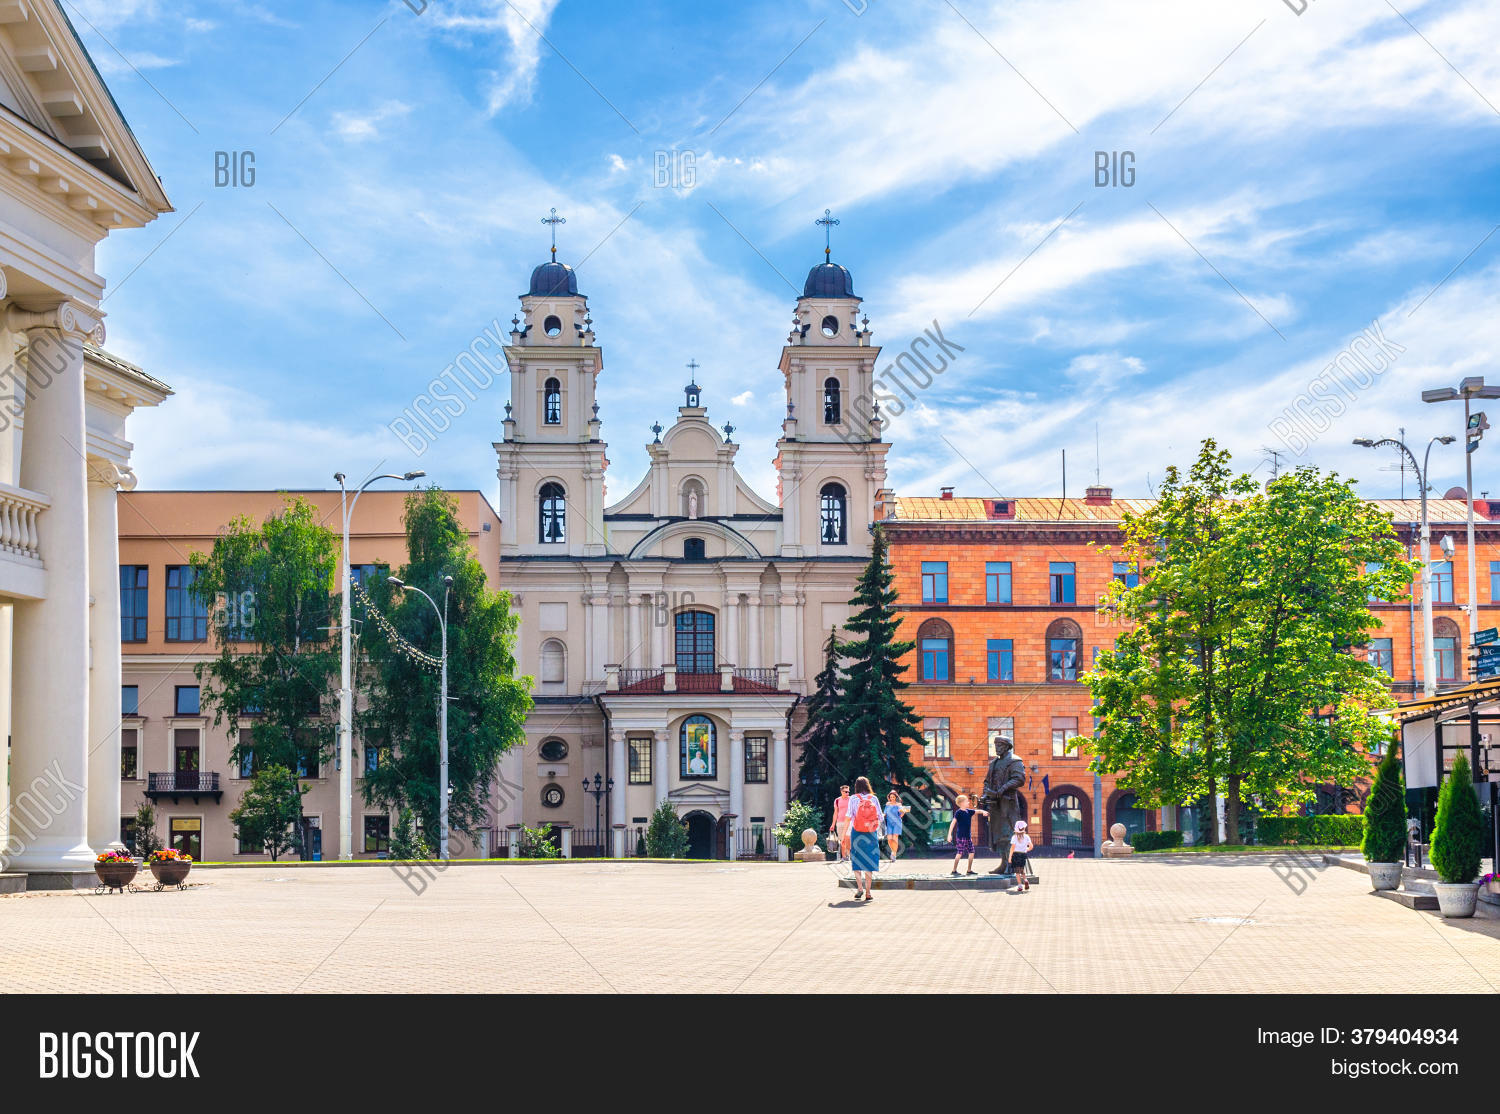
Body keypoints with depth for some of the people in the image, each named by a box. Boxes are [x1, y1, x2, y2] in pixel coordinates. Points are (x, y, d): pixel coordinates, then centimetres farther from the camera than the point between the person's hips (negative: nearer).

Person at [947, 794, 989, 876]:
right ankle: (954, 870, 0)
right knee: (960, 853, -7)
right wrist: (950, 834, -20)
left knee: (971, 852, 6)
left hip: (968, 836, 7)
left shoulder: (968, 811, 10)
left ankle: (969, 870, 15)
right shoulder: (958, 812, -10)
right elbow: (953, 823, -14)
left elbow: (977, 811, 8)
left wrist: (983, 812, -16)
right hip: (961, 836, -7)